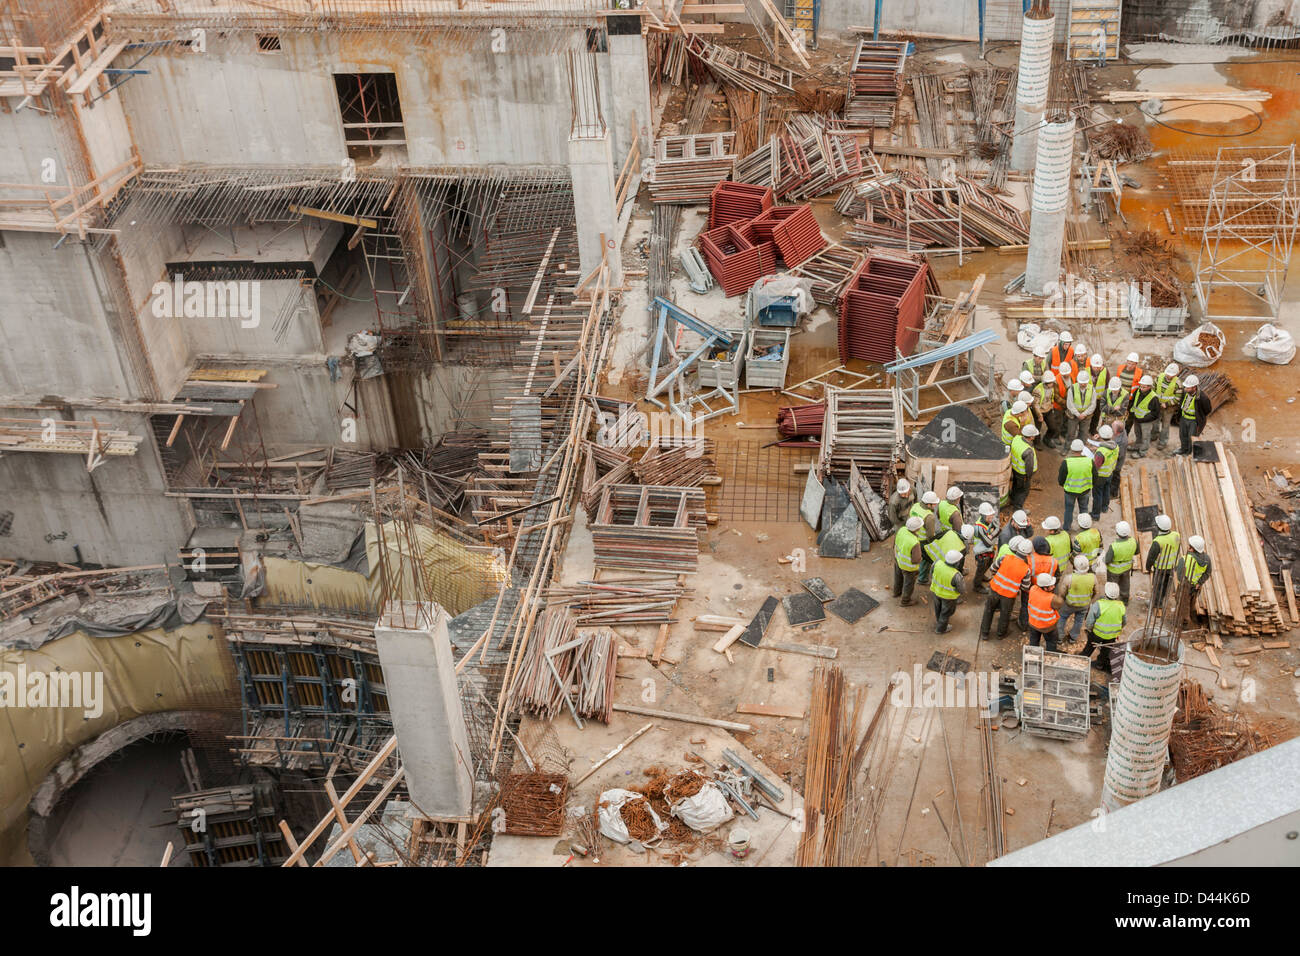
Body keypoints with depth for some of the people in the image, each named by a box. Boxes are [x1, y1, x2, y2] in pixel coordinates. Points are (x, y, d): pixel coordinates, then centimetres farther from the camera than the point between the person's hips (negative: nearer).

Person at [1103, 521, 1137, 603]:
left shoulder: (1114, 546, -41)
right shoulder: (1133, 541, -29)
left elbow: (1107, 560, -26)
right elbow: (1136, 552, -7)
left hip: (1114, 569, -4)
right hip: (1127, 566, 4)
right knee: (1124, 582, 31)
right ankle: (1125, 600, 55)